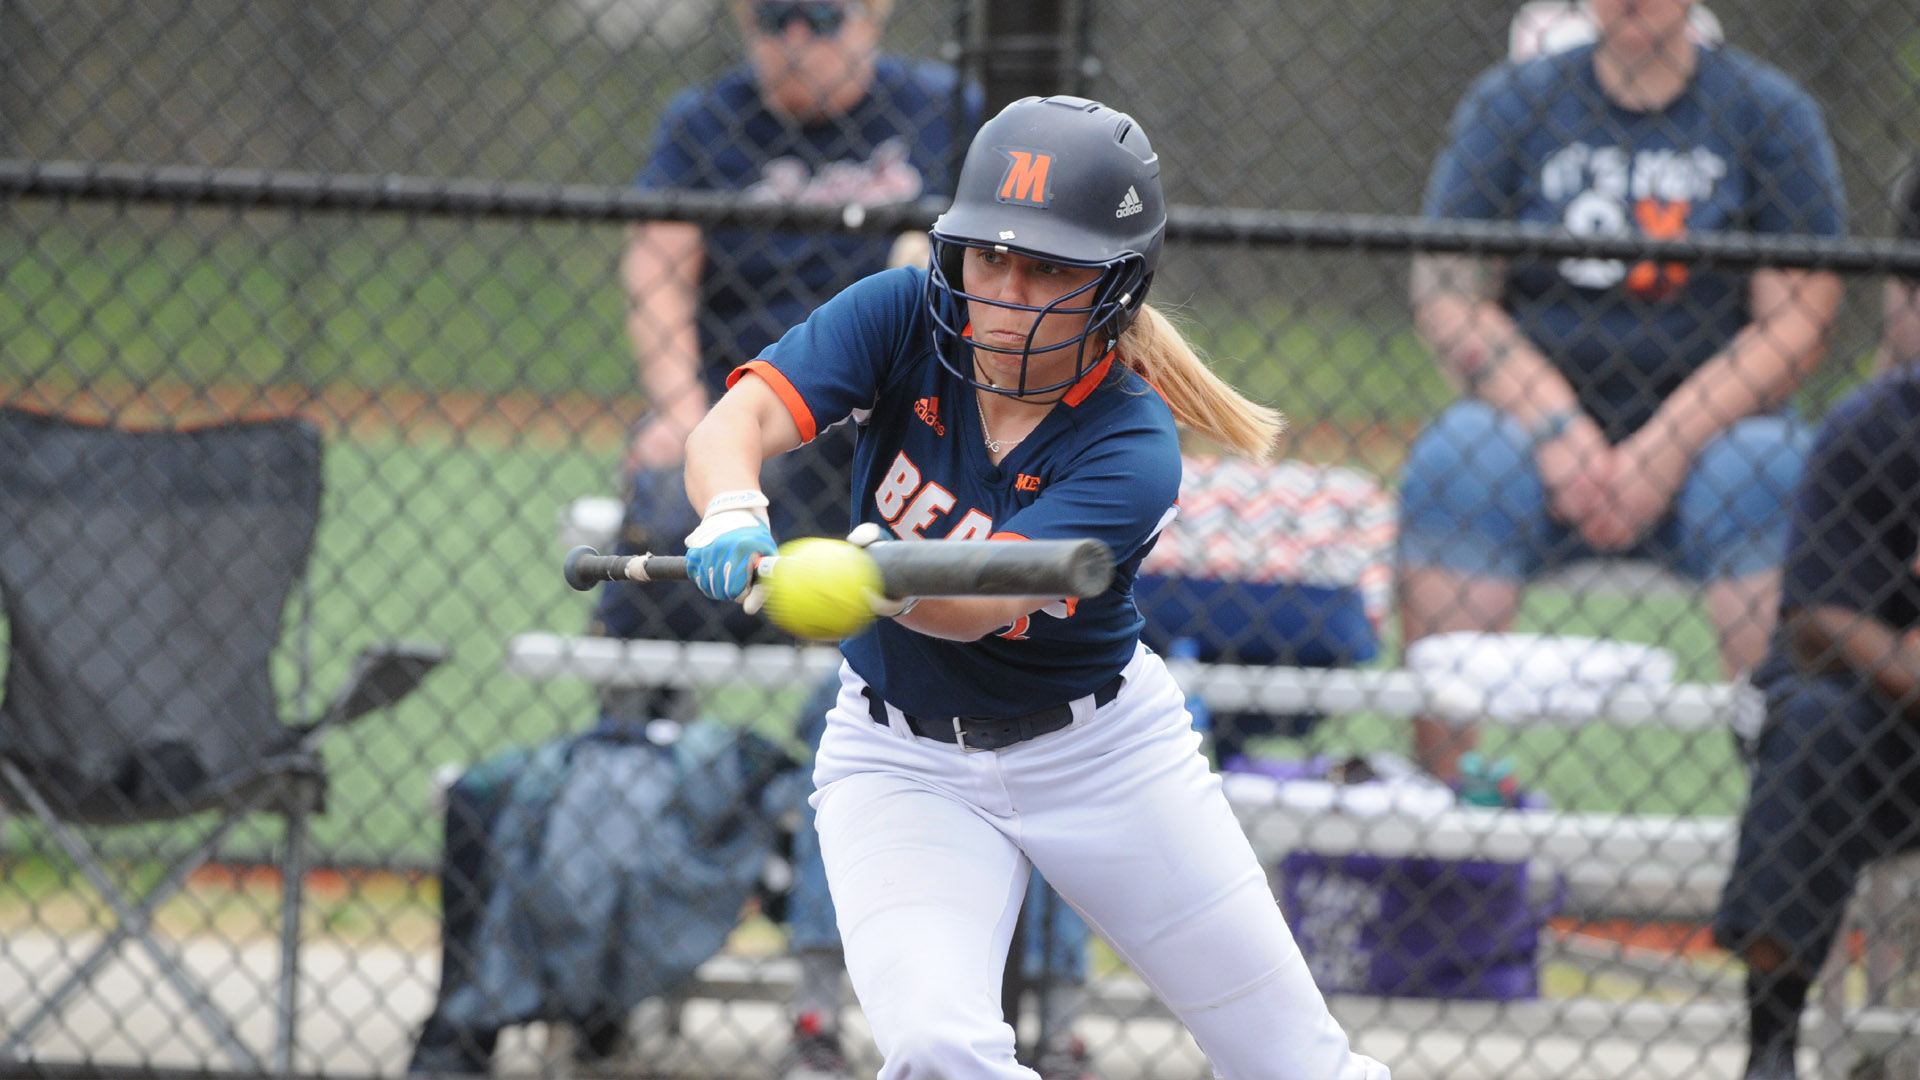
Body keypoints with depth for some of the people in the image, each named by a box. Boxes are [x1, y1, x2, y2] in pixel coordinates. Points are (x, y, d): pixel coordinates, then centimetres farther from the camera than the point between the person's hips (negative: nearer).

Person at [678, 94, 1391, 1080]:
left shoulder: (1132, 451, -23)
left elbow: (969, 606, -36)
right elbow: (737, 422, -28)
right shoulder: (906, 321, -15)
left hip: (1102, 755, -1)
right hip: (905, 764, 1)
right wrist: (735, 518, -51)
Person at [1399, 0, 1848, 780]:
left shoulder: (1771, 114, 4)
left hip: (1711, 431, 0)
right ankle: (1433, 782, -31)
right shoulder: (1510, 103, 7)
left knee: (1776, 475, -30)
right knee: (1454, 459, -29)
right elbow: (1446, 297, 1)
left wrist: (1666, 449, -15)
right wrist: (1559, 429, -14)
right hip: (1535, 416, 1)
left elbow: (1797, 322, -3)